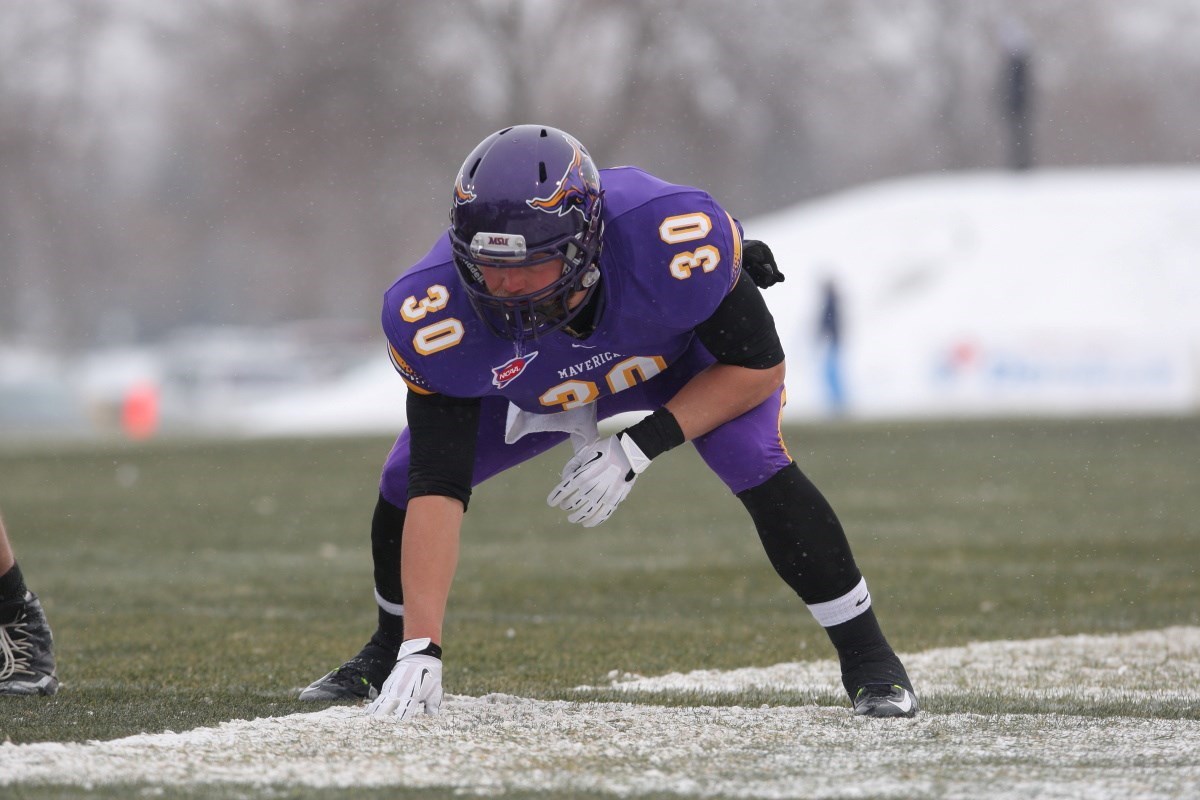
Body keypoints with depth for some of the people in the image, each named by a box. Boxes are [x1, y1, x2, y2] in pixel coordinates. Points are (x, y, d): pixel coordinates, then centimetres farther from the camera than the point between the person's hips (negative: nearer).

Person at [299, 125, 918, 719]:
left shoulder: (674, 237, -44)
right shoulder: (439, 315, -38)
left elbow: (759, 367, -26)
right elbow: (437, 491, -36)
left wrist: (639, 449, -35)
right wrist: (420, 651, -44)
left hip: (692, 348, -2)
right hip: (541, 382, 2)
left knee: (758, 468, -27)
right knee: (406, 482, -8)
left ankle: (867, 656, -7)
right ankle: (394, 649, 23)